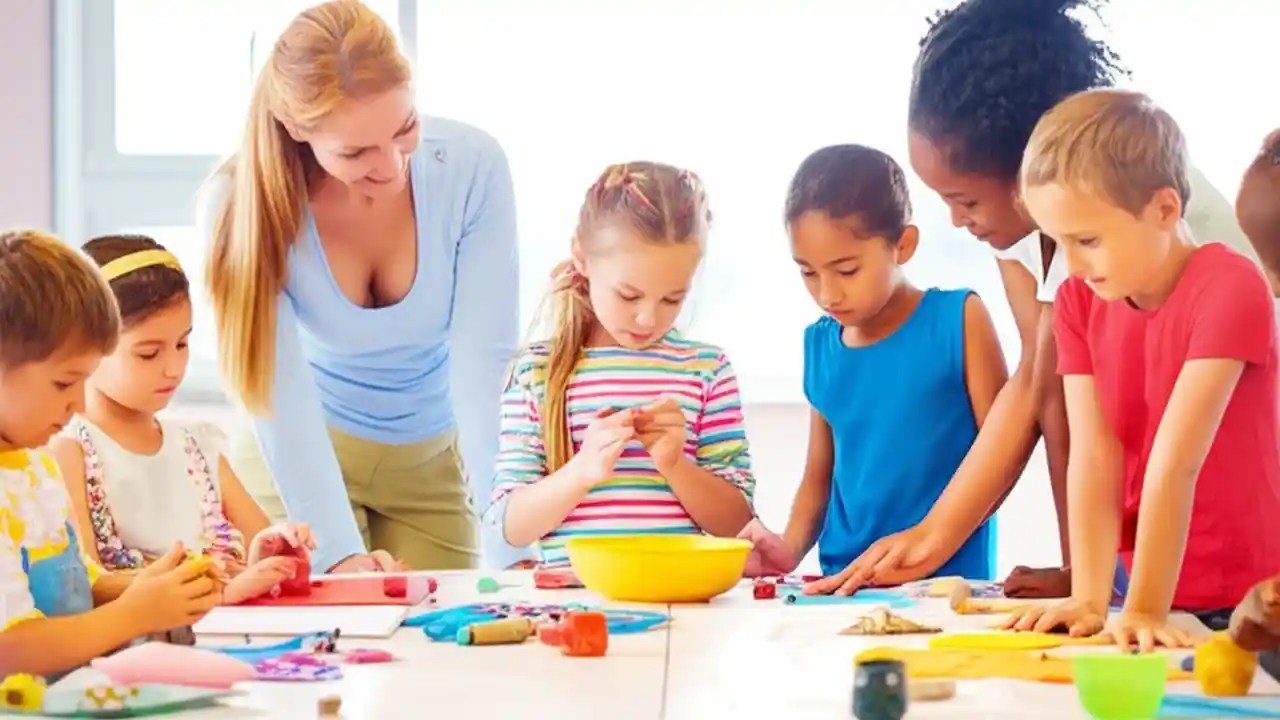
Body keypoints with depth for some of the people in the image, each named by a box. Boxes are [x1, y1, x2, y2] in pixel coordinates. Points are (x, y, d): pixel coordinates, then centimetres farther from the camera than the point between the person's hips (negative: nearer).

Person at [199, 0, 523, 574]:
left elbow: (485, 363, -26)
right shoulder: (241, 204, -25)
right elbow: (279, 395, -27)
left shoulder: (470, 167, -23)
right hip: (299, 458, -1)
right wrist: (339, 553, -36)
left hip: (432, 459, 1)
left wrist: (509, 548, -32)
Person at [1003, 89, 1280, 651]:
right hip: (1148, 591, 5)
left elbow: (1176, 460, -23)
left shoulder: (1230, 288, -16)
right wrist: (1089, 601, -20)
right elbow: (1093, 456, -10)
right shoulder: (1078, 302, 1)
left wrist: (1144, 609, -27)